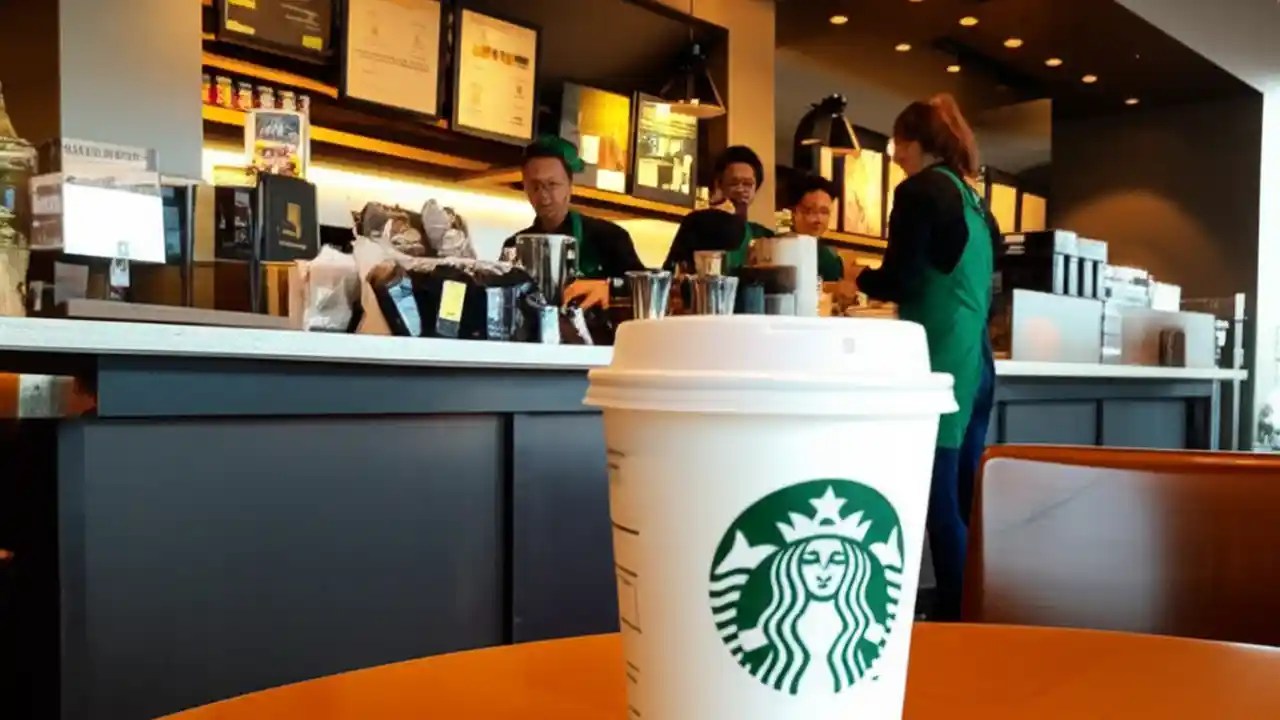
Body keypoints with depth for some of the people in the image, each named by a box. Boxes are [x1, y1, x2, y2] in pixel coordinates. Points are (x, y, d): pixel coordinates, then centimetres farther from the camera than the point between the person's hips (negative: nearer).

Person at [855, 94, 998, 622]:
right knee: (962, 506, 12)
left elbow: (899, 281, -12)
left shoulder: (920, 190, -6)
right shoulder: (975, 202, 18)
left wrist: (861, 279, 7)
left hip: (941, 363, -8)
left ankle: (955, 622, -1)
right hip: (975, 362, 9)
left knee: (940, 506, -5)